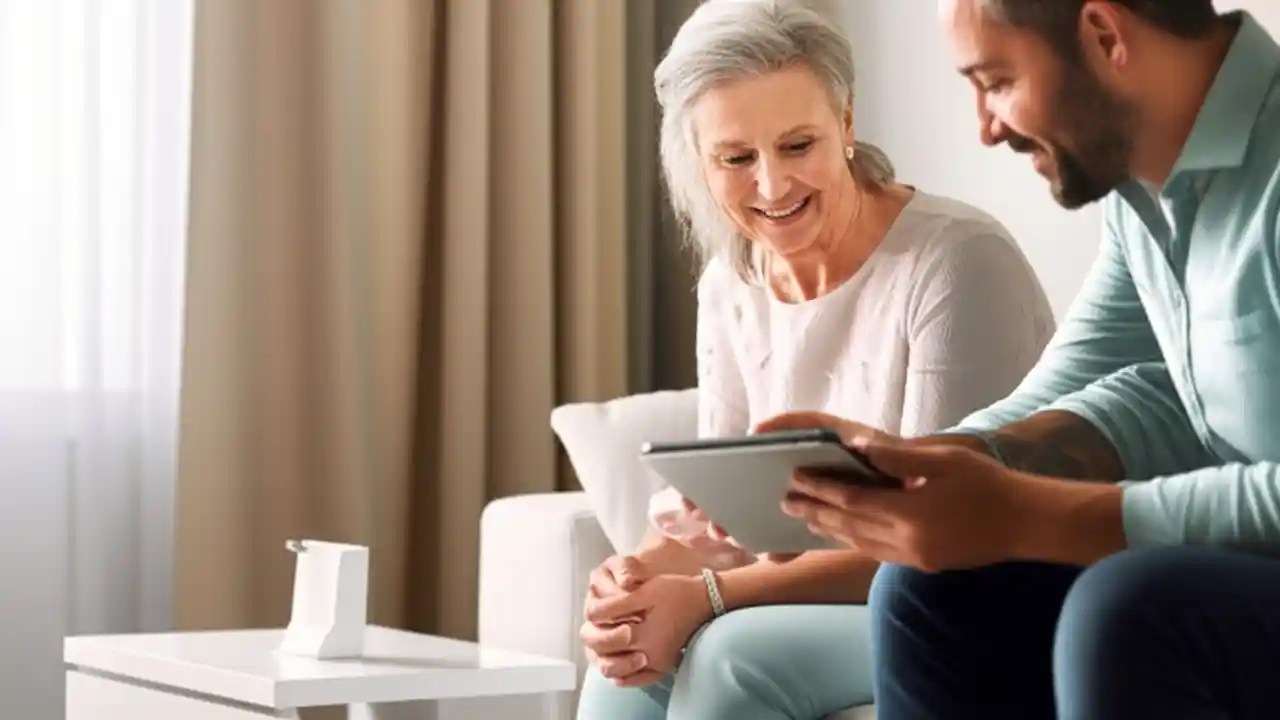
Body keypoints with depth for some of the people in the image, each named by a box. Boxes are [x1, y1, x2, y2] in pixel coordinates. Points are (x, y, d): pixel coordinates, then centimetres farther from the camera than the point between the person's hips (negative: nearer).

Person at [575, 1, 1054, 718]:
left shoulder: (958, 260, -17)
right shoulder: (729, 284, 5)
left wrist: (710, 598, -27)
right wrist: (646, 572, -19)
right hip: (832, 603, 6)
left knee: (735, 655, -29)